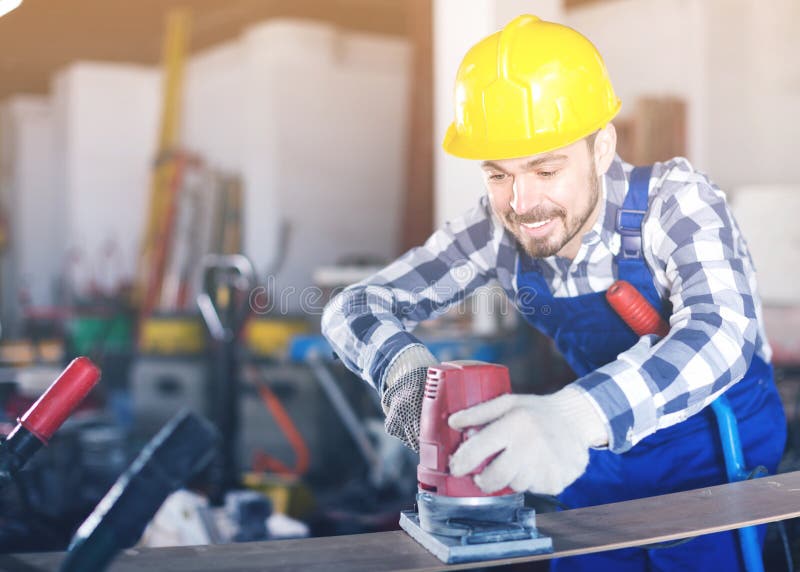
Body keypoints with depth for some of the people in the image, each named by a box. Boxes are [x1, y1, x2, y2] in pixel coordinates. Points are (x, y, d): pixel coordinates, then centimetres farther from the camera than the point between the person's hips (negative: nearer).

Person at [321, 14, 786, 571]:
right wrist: (403, 365, -35)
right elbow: (354, 307, -10)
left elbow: (720, 336, -43)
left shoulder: (674, 200, -25)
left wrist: (574, 416, -61)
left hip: (718, 457, -3)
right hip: (602, 460, 4)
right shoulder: (496, 230, -14)